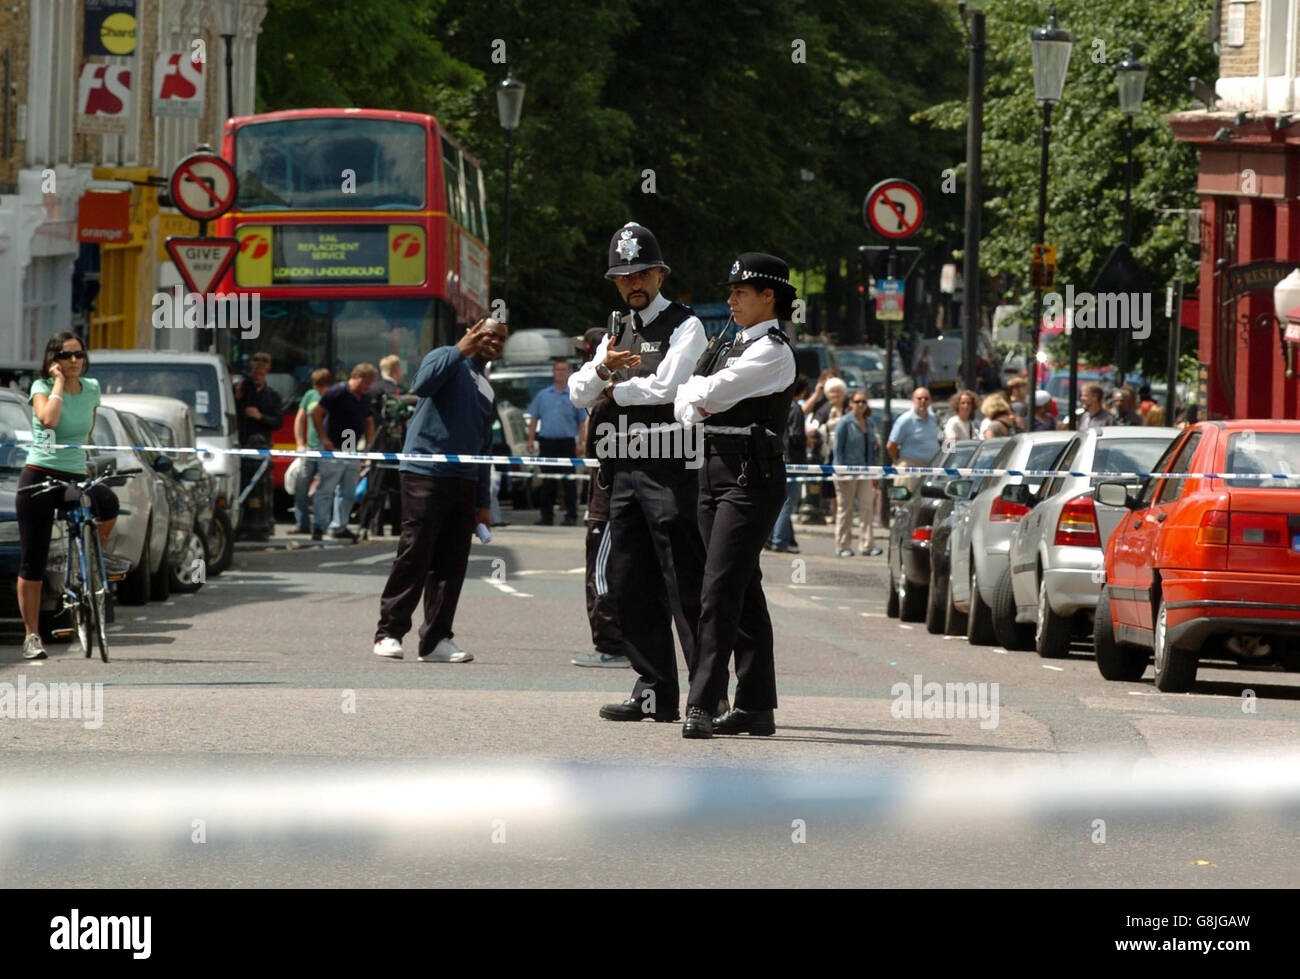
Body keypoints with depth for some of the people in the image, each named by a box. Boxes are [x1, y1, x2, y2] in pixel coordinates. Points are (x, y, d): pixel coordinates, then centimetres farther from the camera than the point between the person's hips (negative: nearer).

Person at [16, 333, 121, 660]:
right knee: (33, 560, -3)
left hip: (75, 477, 3)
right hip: (39, 475, -3)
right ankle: (31, 635, 5)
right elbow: (49, 419, -26)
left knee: (108, 502, -31)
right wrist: (59, 382, -16)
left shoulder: (91, 388, 8)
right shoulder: (42, 387, -5)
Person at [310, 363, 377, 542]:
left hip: (352, 451, 8)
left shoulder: (365, 398, 12)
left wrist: (369, 443, 11)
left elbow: (369, 421, 24)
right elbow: (316, 414, -11)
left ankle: (339, 527, 17)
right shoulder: (337, 392, -11)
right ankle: (320, 526, -5)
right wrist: (324, 439, -15)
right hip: (333, 448, -8)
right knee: (326, 489, -7)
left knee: (348, 493, 9)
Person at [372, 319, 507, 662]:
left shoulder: (488, 391, 24)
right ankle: (389, 633, -5)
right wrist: (461, 350, -20)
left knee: (452, 564, 3)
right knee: (414, 555, -9)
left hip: (463, 481, 7)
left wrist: (482, 502, 22)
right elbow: (423, 385, -21)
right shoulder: (446, 358, 2)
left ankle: (436, 640, 7)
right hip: (425, 475, -7)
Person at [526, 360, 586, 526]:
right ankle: (547, 515, 9)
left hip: (567, 443, -2)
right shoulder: (543, 395, 14)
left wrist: (581, 442, -6)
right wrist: (531, 440, 6)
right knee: (547, 482, 4)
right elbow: (534, 419, 15)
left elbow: (582, 422, 4)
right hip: (547, 442, 3)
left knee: (569, 481, -4)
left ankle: (571, 515, -1)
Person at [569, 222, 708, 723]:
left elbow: (666, 386, -16)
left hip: (670, 469, -8)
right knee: (629, 582, 7)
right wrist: (601, 368, -7)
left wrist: (617, 389, 0)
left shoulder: (684, 326, -2)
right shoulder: (618, 329, 20)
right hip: (625, 469, 8)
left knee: (684, 581, -10)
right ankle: (654, 690, 13)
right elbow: (579, 394, 14)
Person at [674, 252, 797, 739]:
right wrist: (695, 406, -7)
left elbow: (711, 391, -16)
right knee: (743, 590, 10)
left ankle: (703, 704, -21)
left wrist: (699, 395, 6)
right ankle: (756, 705, 13)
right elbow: (684, 403, 15)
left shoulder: (771, 351, -9)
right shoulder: (732, 347, 20)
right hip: (716, 470, 9)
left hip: (751, 475, -9)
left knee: (721, 589, -15)